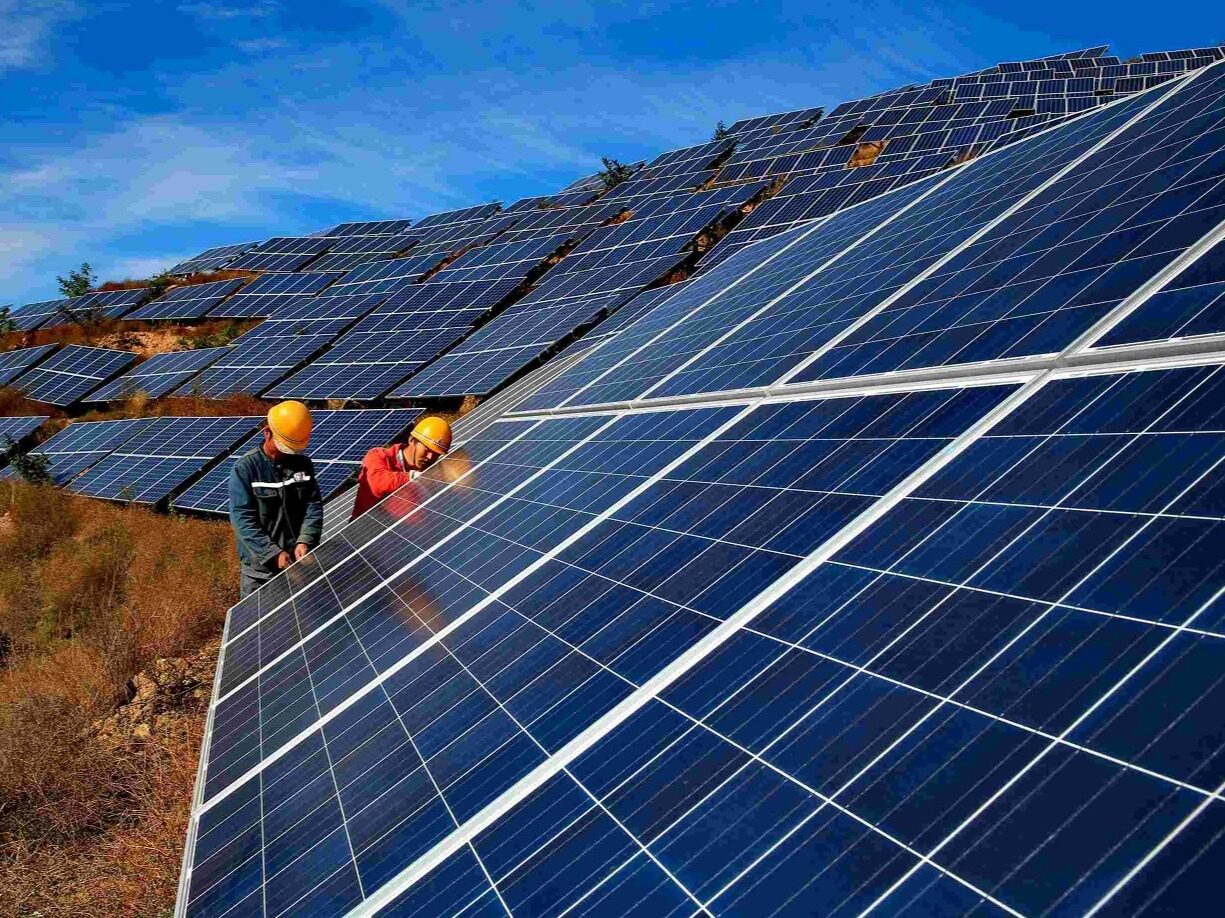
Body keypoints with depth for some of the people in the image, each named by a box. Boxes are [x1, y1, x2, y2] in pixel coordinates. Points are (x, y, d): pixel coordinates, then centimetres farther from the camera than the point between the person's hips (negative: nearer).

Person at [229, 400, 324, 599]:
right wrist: (273, 553, -19)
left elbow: (313, 505, 1)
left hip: (299, 560, 4)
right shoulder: (245, 468, -9)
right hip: (260, 565, -3)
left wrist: (305, 541, -16)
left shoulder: (303, 464, 3)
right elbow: (242, 519, -14)